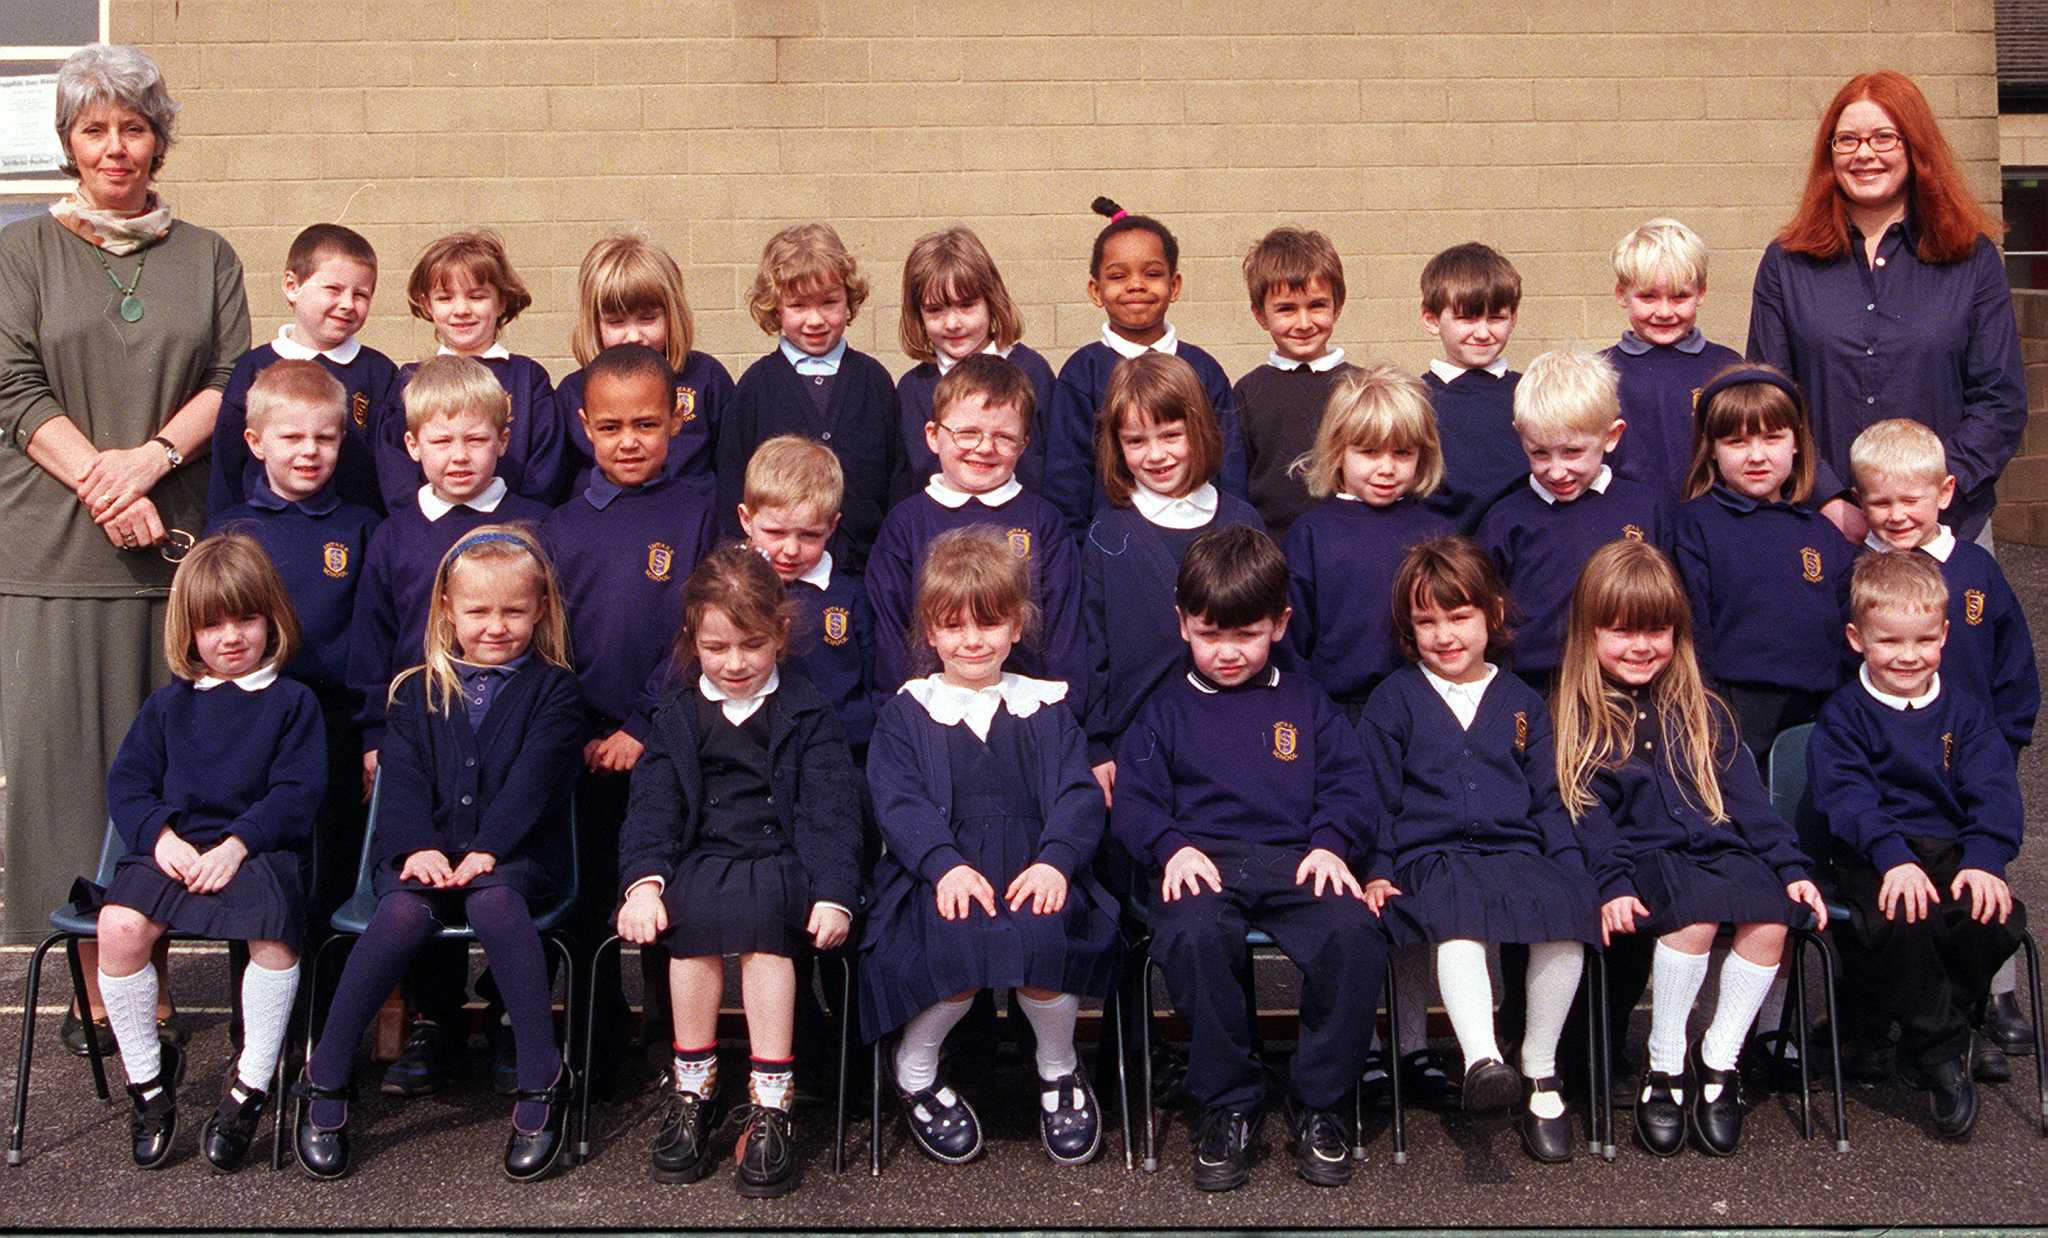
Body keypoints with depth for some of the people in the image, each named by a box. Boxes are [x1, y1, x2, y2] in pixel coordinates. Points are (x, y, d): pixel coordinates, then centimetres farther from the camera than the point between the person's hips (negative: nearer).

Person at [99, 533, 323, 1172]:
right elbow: (126, 780, 12)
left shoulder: (291, 702, 9)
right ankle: (148, 1074, -5)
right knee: (119, 925, -27)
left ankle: (251, 1084, -16)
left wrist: (237, 845, -16)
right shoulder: (167, 705, 19)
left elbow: (298, 791, -1)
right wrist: (161, 837, -9)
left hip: (258, 848, -3)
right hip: (171, 847, 3)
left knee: (274, 928, -34)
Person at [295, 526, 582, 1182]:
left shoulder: (552, 689, 8)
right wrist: (417, 846, -16)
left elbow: (532, 780, -5)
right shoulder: (417, 692, 16)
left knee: (493, 901, -36)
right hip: (425, 853, 2)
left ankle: (543, 1080, -30)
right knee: (403, 913, -31)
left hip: (512, 856, -2)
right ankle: (324, 1080, -19)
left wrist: (485, 851, -19)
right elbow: (403, 779, 4)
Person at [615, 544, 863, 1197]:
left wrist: (834, 894, -14)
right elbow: (652, 808, 7)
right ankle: (692, 1089, -19)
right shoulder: (676, 719, 16)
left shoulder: (808, 716, 9)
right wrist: (643, 881, -13)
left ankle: (770, 1103, -31)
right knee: (694, 918, -32)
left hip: (781, 862, -2)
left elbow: (830, 811, 1)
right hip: (700, 861, 2)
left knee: (760, 918, -35)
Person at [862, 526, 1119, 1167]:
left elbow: (1077, 795, 7)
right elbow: (898, 802, 0)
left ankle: (1058, 1067, -1)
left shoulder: (1043, 708, 18)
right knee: (960, 940, -33)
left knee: (1041, 936, -32)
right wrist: (945, 865, -18)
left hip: (1034, 872, 1)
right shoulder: (906, 713, 14)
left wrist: (1055, 859, -14)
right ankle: (915, 1067, -2)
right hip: (940, 872, -1)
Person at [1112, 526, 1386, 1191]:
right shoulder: (1166, 710, 19)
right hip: (1203, 863, -1)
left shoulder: (1304, 702, 22)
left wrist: (1332, 842, -7)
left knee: (1355, 932, -31)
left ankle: (1318, 1104, -11)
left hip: (1297, 861, 1)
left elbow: (1351, 782, 13)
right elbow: (1134, 798, 11)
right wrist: (1172, 847, -10)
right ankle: (1228, 1105, -17)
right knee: (1193, 936, -37)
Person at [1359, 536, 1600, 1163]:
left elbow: (1549, 800, 20)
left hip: (1517, 851, 2)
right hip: (1429, 857, -2)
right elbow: (1376, 796, 12)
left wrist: (1572, 870, 6)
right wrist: (1377, 871, -1)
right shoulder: (1394, 699, 15)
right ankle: (1482, 1059, -48)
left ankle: (1540, 1070, -15)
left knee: (1568, 911, -29)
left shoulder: (1521, 702, 21)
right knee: (1460, 920, -37)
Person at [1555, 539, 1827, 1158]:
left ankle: (1718, 1060, -10)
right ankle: (1664, 1066, -16)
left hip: (1719, 851, 4)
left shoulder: (1702, 712, 21)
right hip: (1644, 860, -4)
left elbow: (1747, 797, 16)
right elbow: (1586, 813, -4)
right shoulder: (1575, 718, 7)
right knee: (1697, 913, -34)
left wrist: (1791, 867, 3)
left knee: (1773, 917, -26)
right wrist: (1612, 882, -18)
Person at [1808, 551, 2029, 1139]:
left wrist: (1984, 860, -17)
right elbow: (1848, 798, -9)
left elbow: (1994, 794, 2)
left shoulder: (1964, 712, 14)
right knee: (1896, 924, -35)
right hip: (1875, 858, -3)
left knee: (1996, 919, -28)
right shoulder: (1843, 716, 5)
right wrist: (1894, 857, -26)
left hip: (1955, 852, 3)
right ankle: (1943, 1051, -14)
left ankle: (1921, 1039, -7)